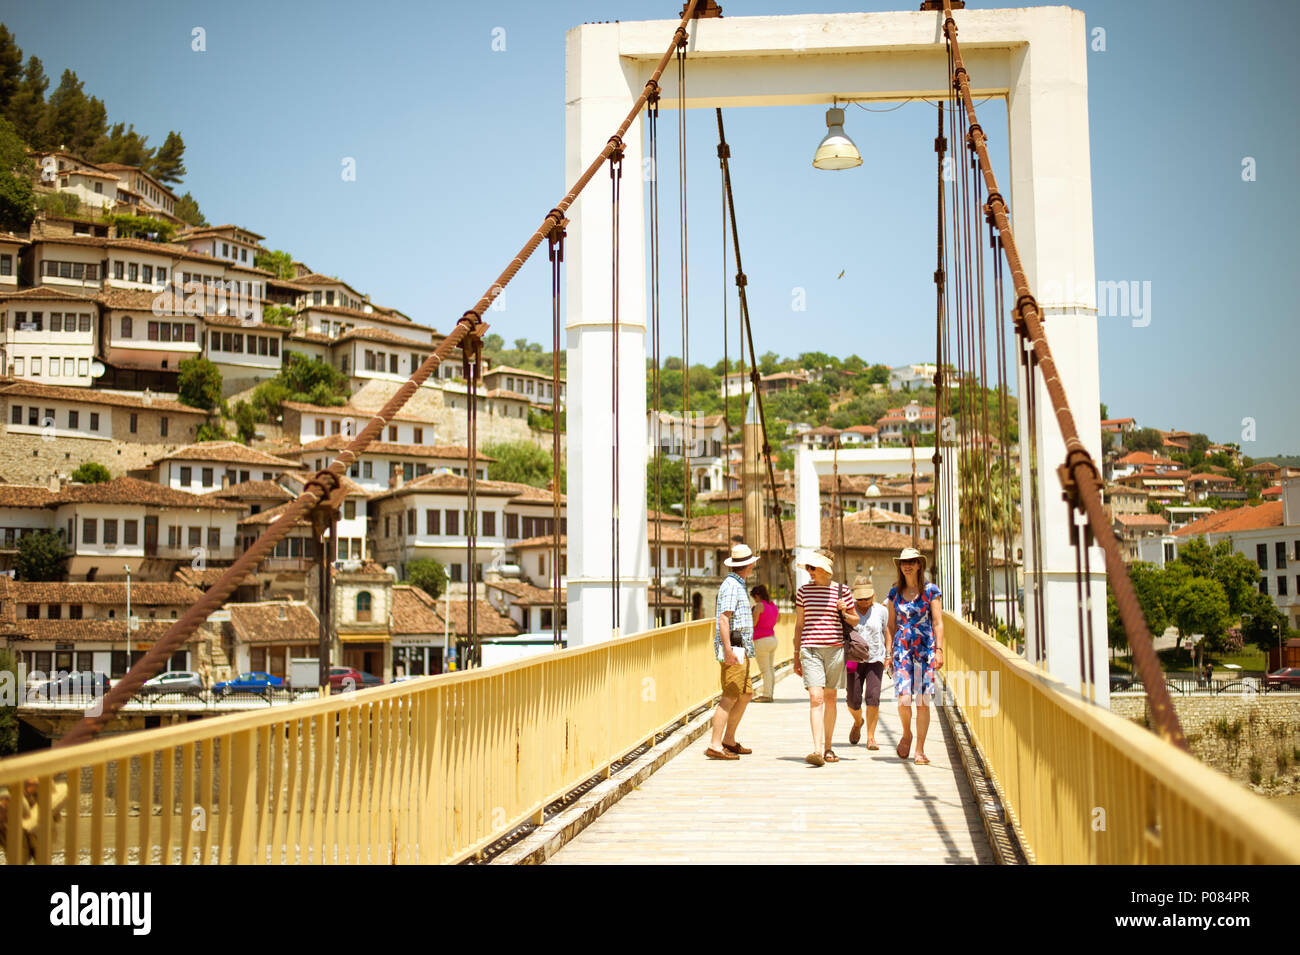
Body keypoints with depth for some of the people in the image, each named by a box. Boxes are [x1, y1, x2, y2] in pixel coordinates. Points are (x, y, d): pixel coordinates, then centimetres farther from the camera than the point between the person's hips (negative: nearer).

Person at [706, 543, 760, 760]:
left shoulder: (738, 585, 21)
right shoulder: (731, 585, -11)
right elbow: (723, 618, -21)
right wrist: (728, 650, -28)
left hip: (741, 650, 11)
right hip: (734, 648, -11)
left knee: (746, 694, 14)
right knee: (730, 697, -13)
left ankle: (729, 741, 20)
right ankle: (715, 746, -15)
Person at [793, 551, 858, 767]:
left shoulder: (842, 591, 4)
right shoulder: (803, 591, 7)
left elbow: (855, 621, 14)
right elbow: (799, 625, 12)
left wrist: (843, 613, -8)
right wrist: (796, 657, 11)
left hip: (835, 649, 1)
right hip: (810, 649, 0)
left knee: (830, 698, 9)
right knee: (815, 698, -13)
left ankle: (828, 748, 22)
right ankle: (817, 750, -21)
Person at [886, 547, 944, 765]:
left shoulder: (931, 591, 2)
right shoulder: (895, 592, 10)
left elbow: (938, 623, 1)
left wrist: (939, 650, -8)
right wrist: (890, 652, 8)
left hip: (925, 648, -1)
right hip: (902, 648, 1)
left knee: (923, 701, -1)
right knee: (904, 699, -11)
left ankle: (920, 750, 7)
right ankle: (906, 734, 18)